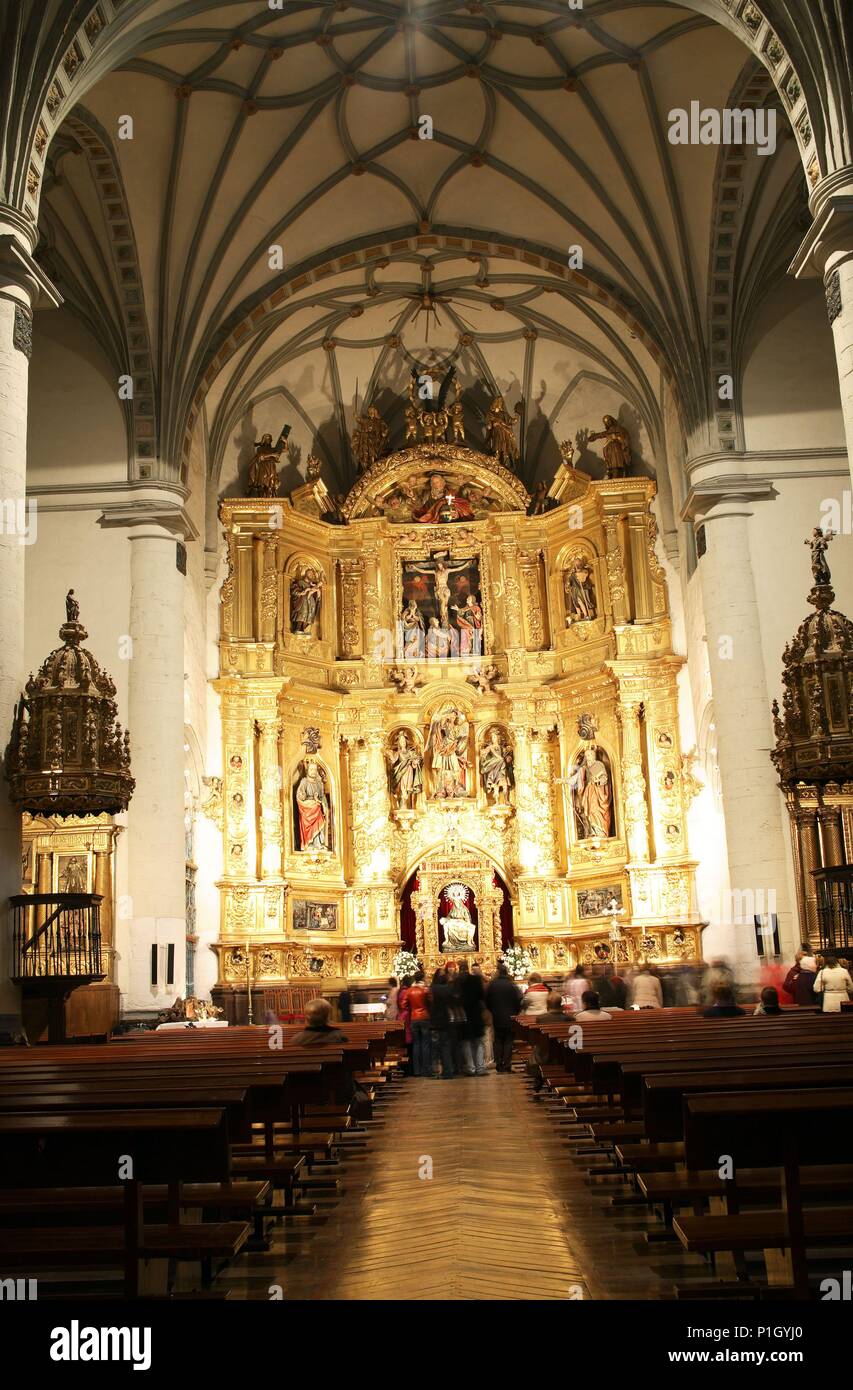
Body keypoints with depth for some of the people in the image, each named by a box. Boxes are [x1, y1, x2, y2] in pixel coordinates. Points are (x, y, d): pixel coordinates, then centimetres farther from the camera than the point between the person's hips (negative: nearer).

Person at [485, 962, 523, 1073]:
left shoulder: (491, 984, -5)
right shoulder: (512, 985, -13)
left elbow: (487, 1001, 2)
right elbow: (518, 1000, -11)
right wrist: (516, 1013, 5)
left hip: (496, 1018, 2)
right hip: (510, 1018, -2)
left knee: (498, 1041, 11)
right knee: (508, 1041, 4)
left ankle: (498, 1065, 9)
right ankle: (507, 1065, 1)